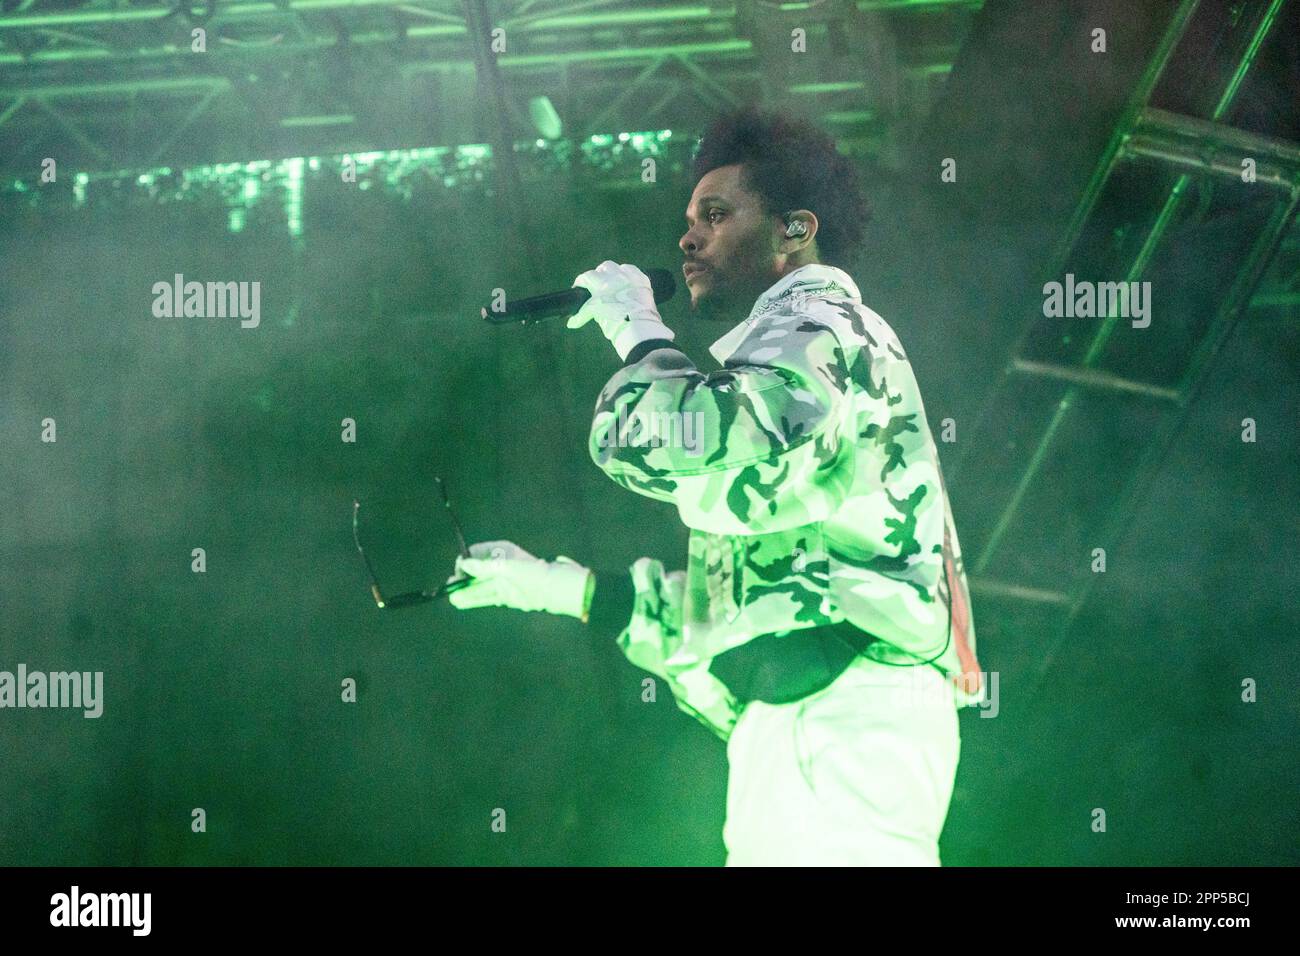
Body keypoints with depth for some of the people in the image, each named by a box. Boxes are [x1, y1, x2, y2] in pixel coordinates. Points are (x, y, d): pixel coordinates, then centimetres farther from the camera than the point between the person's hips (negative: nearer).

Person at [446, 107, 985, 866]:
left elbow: (675, 445, -20)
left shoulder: (819, 328, 0)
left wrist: (639, 332, 0)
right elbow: (728, 600, 30)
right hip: (813, 726, 10)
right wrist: (551, 585, 27)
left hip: (842, 724, -10)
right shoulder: (793, 348, 31)